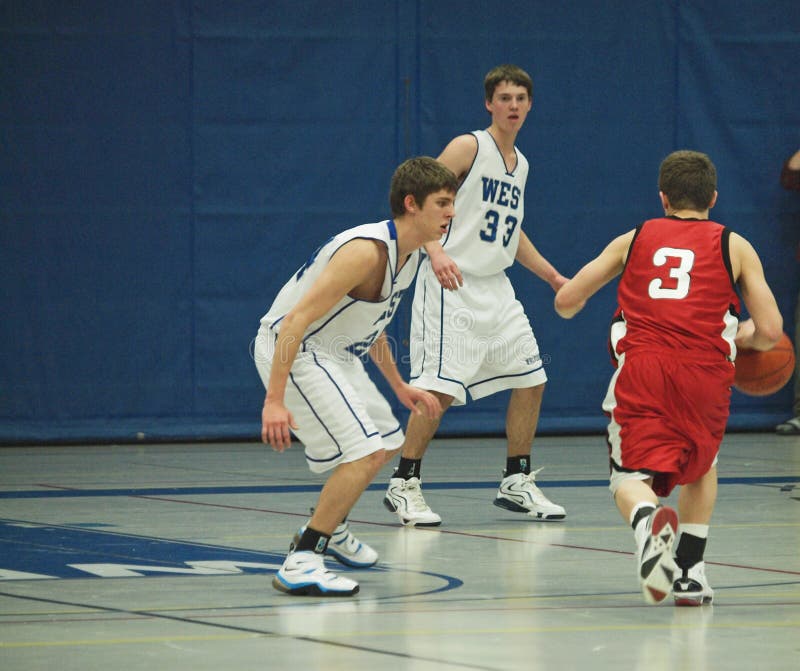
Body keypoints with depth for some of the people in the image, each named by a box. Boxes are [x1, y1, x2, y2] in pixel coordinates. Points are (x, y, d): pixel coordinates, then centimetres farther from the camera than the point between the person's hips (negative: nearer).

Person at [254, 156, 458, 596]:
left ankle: (329, 529, 45)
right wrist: (275, 400, -36)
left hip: (334, 352, 10)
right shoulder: (368, 251, -27)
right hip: (291, 349, -10)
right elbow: (296, 320, -32)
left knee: (385, 441, 24)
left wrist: (399, 386, 26)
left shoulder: (408, 254, 4)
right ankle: (299, 563, -20)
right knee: (365, 452, -21)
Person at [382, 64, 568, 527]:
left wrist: (552, 277, 24)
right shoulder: (469, 147, -8)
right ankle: (404, 485, -3)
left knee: (530, 380, 8)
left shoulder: (520, 164, 16)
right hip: (452, 285, -8)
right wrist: (436, 252, -31)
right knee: (439, 389, -13)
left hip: (495, 289, 8)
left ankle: (517, 483, 19)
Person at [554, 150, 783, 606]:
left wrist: (574, 307, 43)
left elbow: (566, 302, 18)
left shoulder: (634, 240, 21)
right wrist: (742, 336, 31)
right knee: (702, 467, 27)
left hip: (641, 367, 0)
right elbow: (770, 332, 8)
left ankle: (648, 523, -37)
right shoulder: (734, 247, 17)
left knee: (632, 478, -1)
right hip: (705, 371, 0)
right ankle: (689, 572, 15)